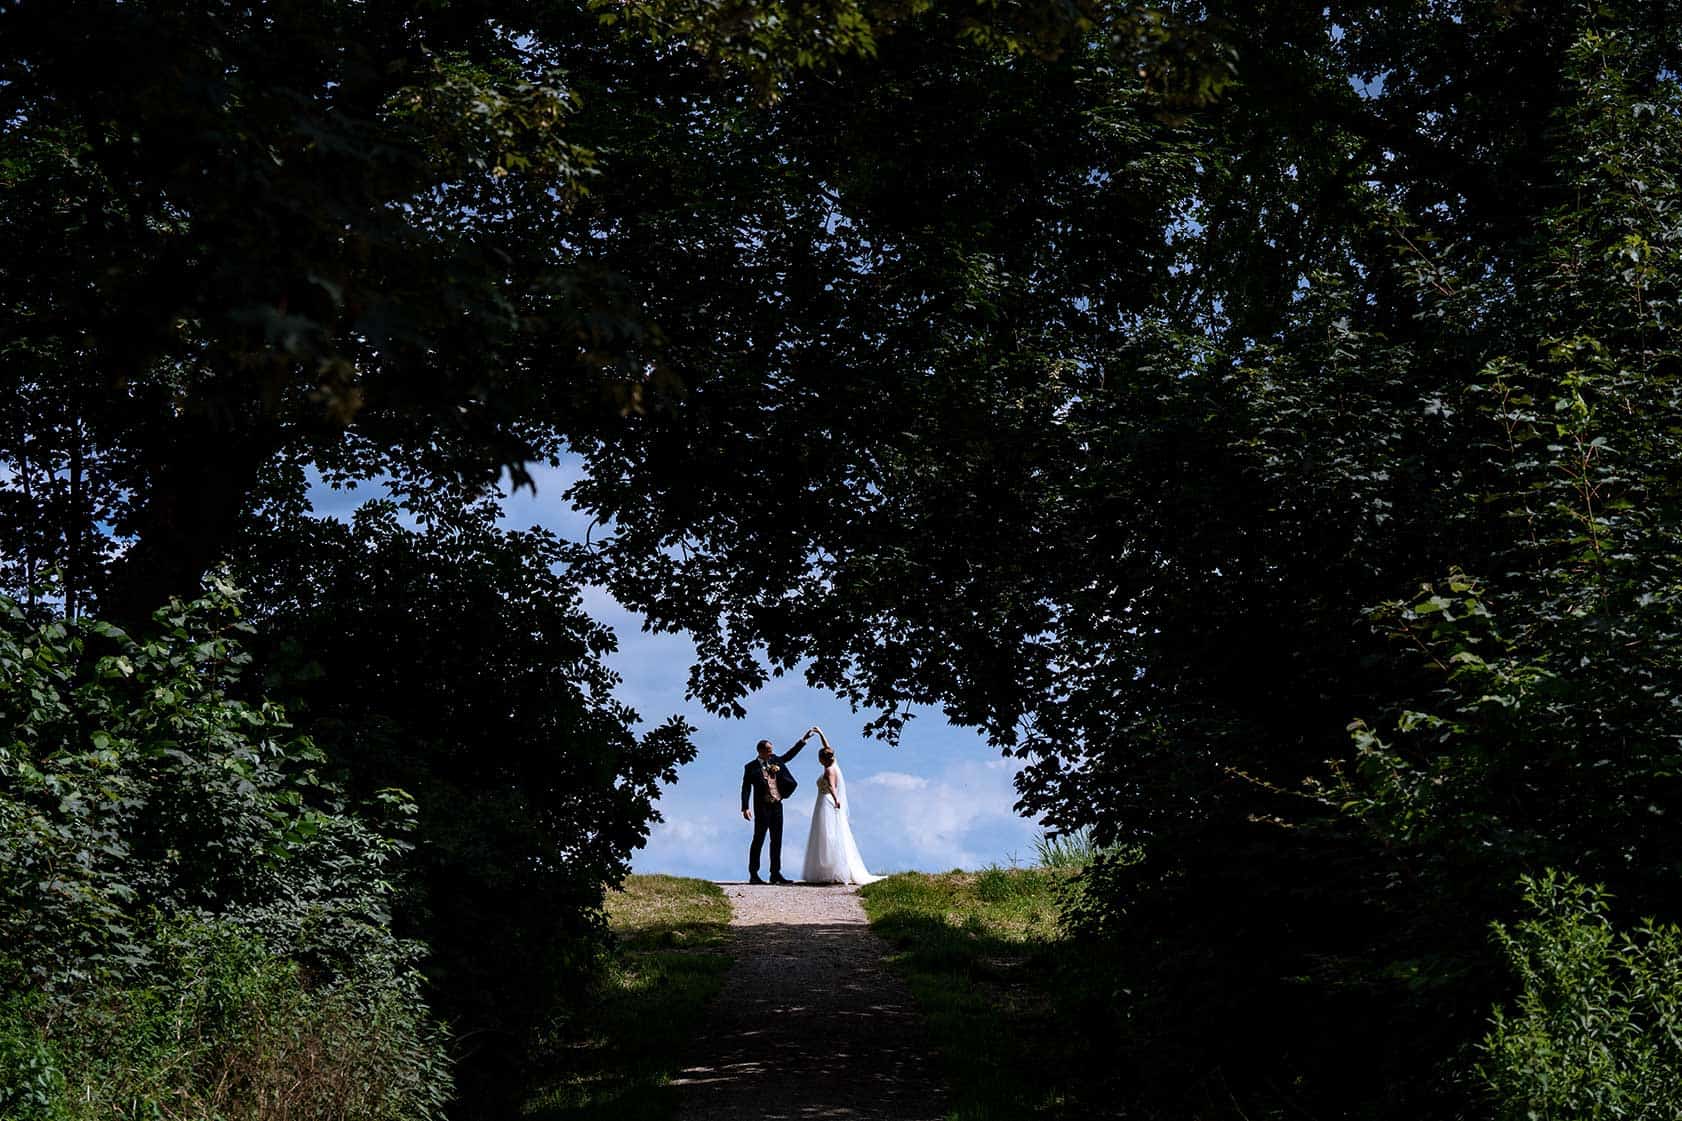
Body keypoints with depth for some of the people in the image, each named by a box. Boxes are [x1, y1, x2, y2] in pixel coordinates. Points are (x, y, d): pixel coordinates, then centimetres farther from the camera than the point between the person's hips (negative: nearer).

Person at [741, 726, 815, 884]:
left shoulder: (775, 761, 13)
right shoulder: (751, 767, -1)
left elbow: (790, 754, 19)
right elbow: (746, 789, -4)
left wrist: (804, 739, 13)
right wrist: (745, 808, -12)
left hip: (777, 806, 6)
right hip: (762, 807, -6)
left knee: (777, 840, 6)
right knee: (759, 840, -4)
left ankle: (775, 874, 10)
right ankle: (753, 874, -1)